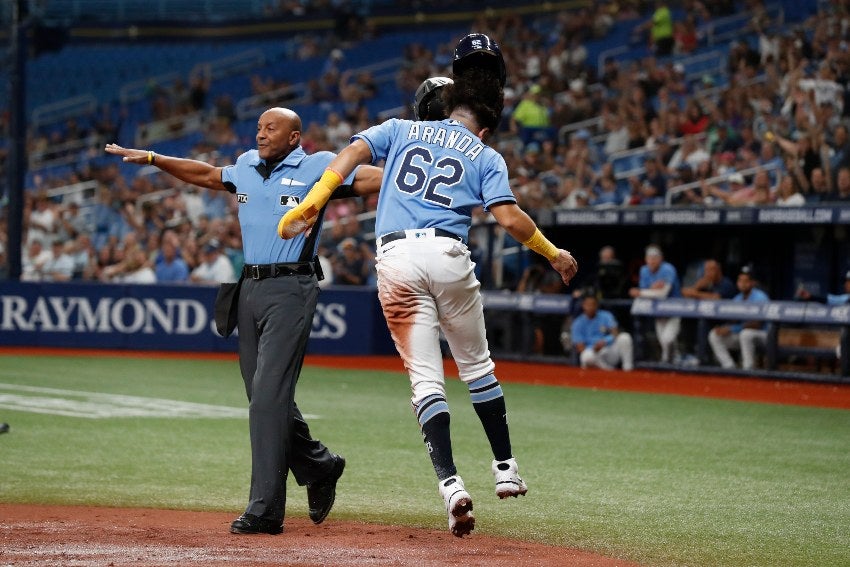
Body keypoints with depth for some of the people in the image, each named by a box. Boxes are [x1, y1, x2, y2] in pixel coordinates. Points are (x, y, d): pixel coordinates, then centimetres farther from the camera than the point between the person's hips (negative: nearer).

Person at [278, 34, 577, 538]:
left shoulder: (403, 130, 17)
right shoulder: (486, 157, 10)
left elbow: (352, 152, 2)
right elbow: (510, 218, -3)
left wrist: (311, 204, -3)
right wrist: (553, 253, 10)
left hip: (396, 260, 1)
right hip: (449, 256, -1)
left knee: (426, 378, -1)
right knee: (477, 365, 20)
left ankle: (450, 484, -17)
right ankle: (506, 469, 26)